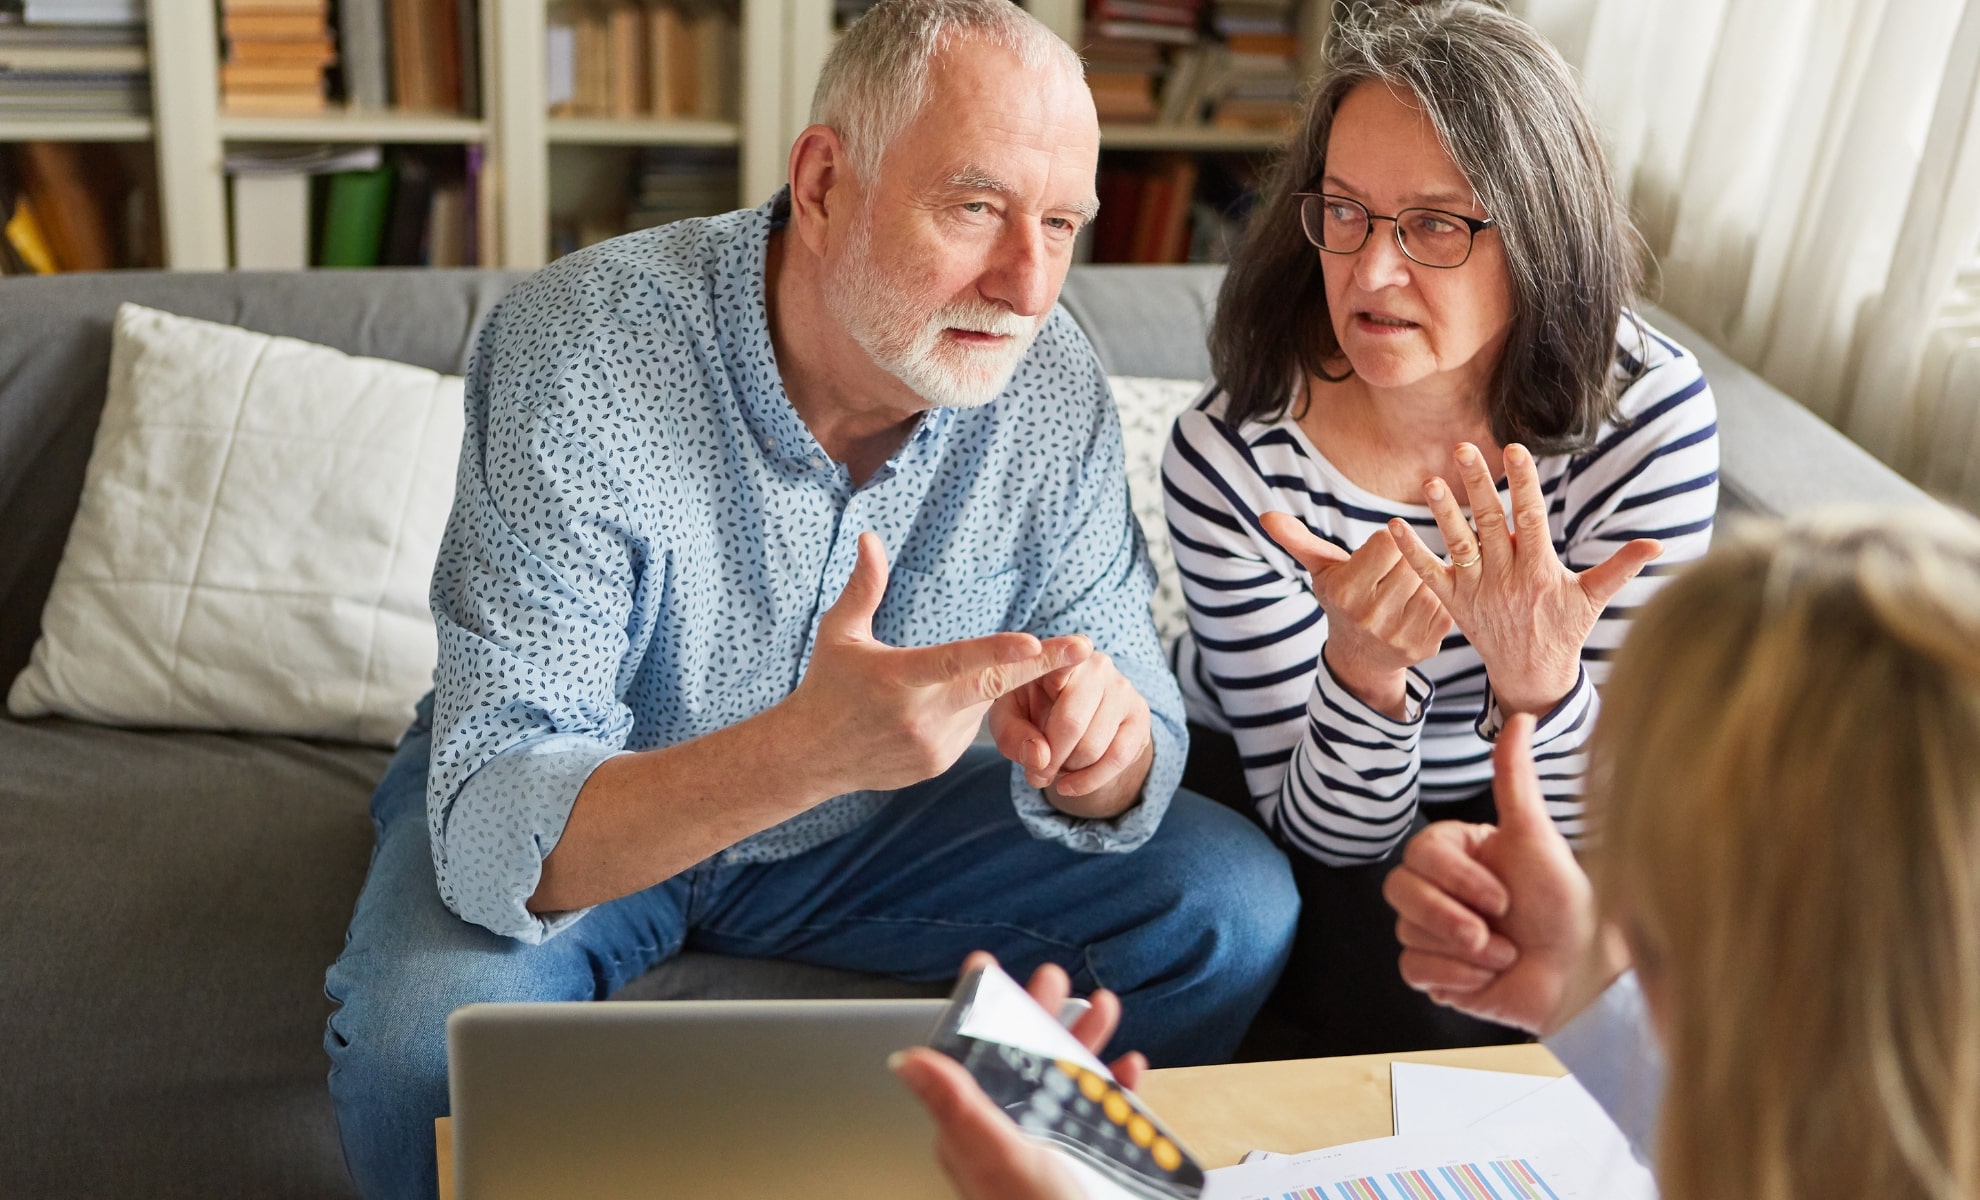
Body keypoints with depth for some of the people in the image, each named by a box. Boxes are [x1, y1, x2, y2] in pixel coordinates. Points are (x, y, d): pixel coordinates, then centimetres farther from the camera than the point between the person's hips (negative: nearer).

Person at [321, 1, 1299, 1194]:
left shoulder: (1050, 380, -16)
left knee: (1232, 904, -9)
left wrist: (1094, 747, -36)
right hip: (569, 809, -3)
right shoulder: (580, 352, -30)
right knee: (426, 1044, -34)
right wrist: (806, 749, -54)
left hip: (859, 820, 4)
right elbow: (498, 838, -36)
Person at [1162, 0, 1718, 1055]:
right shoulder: (1230, 456, -26)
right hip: (1269, 785, -2)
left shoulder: (1649, 413, -22)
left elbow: (1584, 827, -19)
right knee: (1434, 1013, -27)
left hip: (1494, 809, 3)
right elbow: (1326, 833, -21)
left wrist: (1538, 677, -42)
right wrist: (1364, 671, -42)